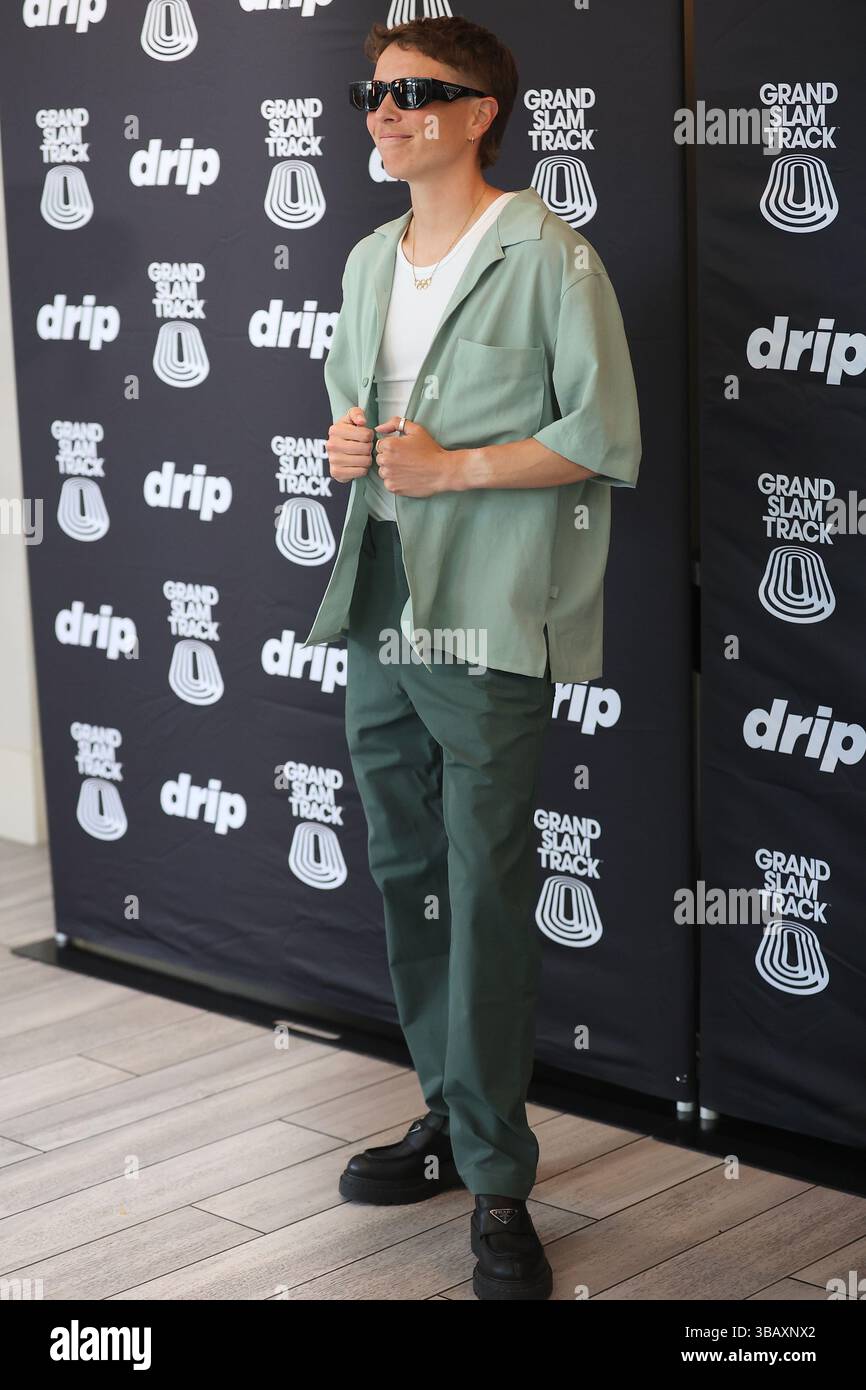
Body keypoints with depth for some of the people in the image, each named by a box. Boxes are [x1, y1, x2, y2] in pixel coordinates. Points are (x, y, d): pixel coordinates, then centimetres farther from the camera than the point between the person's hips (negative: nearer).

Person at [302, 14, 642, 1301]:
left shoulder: (548, 255, -8)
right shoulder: (368, 263, 15)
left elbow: (607, 441, -11)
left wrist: (453, 467, -17)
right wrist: (345, 441, 4)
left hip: (487, 625, -7)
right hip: (379, 616, 8)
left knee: (484, 898, -5)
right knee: (407, 882, 14)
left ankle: (499, 1182, 5)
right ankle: (451, 1119, 30)